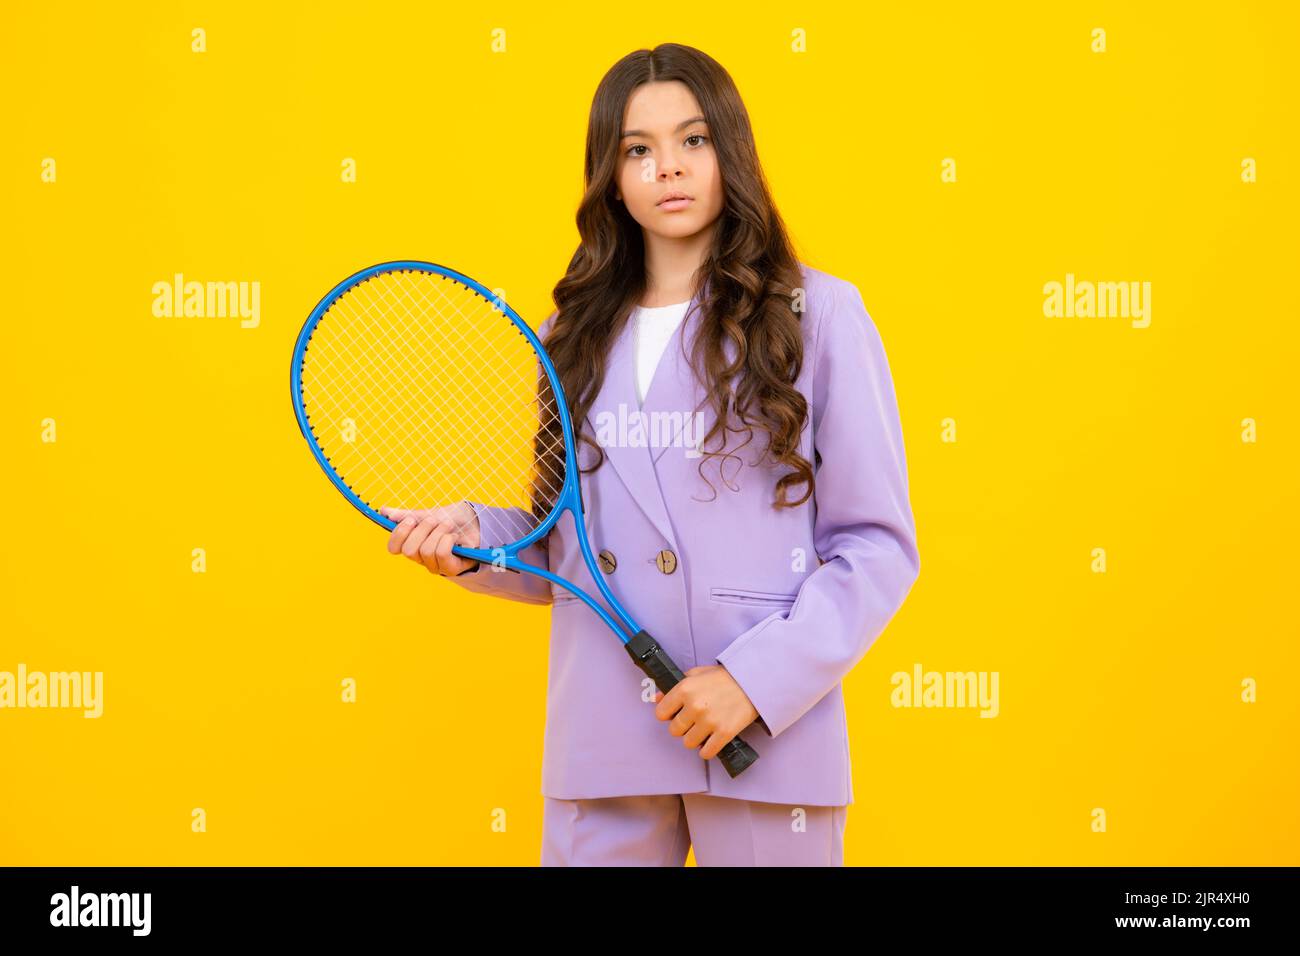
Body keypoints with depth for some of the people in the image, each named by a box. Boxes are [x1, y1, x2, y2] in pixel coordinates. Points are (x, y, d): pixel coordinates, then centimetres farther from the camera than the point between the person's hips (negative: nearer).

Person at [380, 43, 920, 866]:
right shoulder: (574, 334, 11)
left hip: (767, 733, -3)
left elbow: (876, 546, -3)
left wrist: (757, 679, -12)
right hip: (600, 743, 3)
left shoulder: (819, 314, 0)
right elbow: (557, 546, 14)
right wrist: (474, 537, -6)